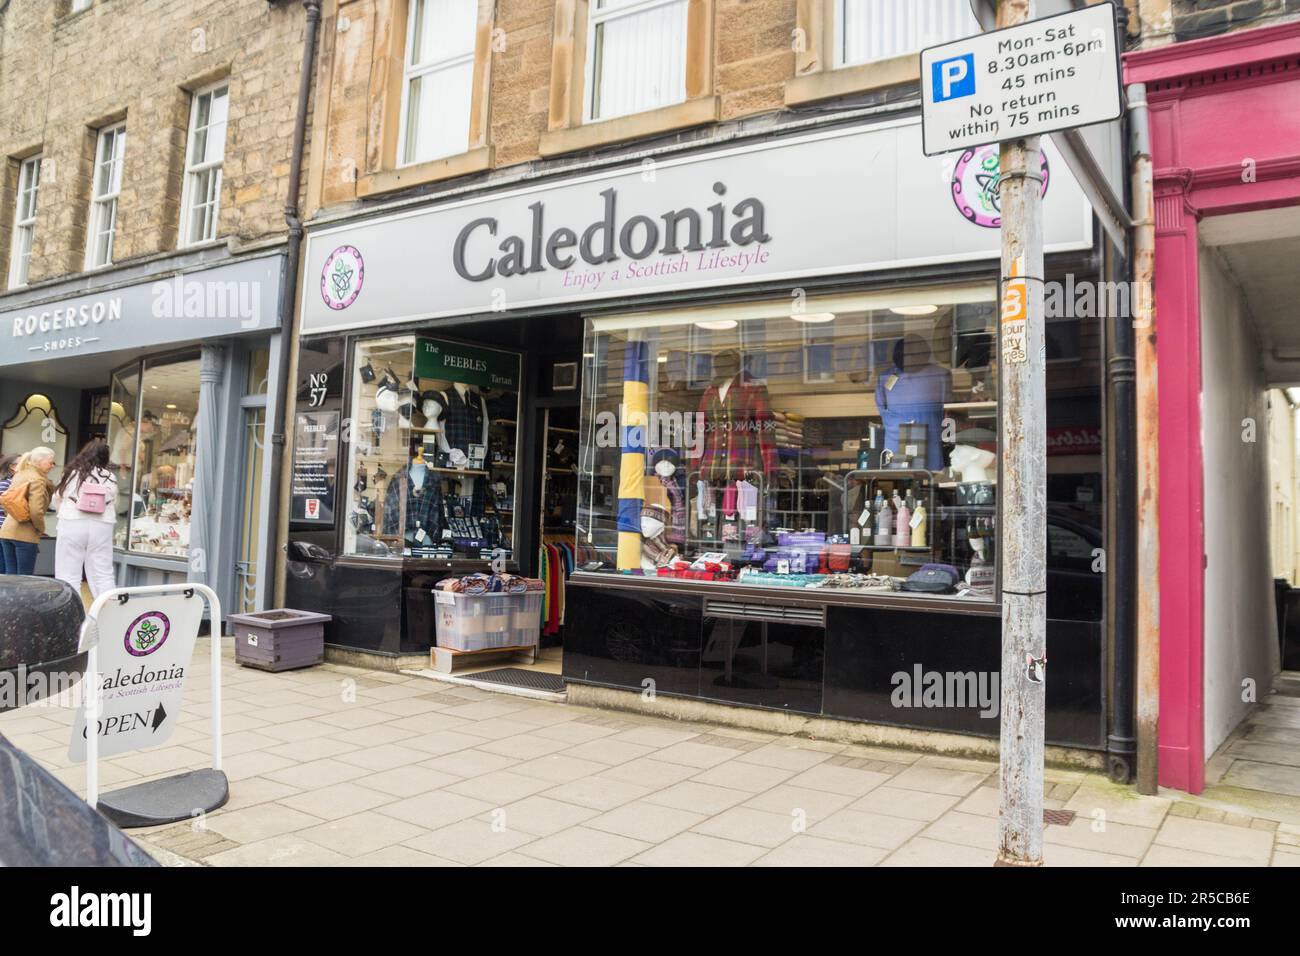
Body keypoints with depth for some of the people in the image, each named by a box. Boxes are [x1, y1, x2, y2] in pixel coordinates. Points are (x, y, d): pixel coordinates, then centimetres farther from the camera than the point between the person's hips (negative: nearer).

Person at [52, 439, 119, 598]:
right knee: (104, 575, 7)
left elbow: (56, 501, 11)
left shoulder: (72, 473, 0)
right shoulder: (110, 478, 5)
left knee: (69, 576, 4)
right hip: (102, 527, 2)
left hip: (72, 525, -2)